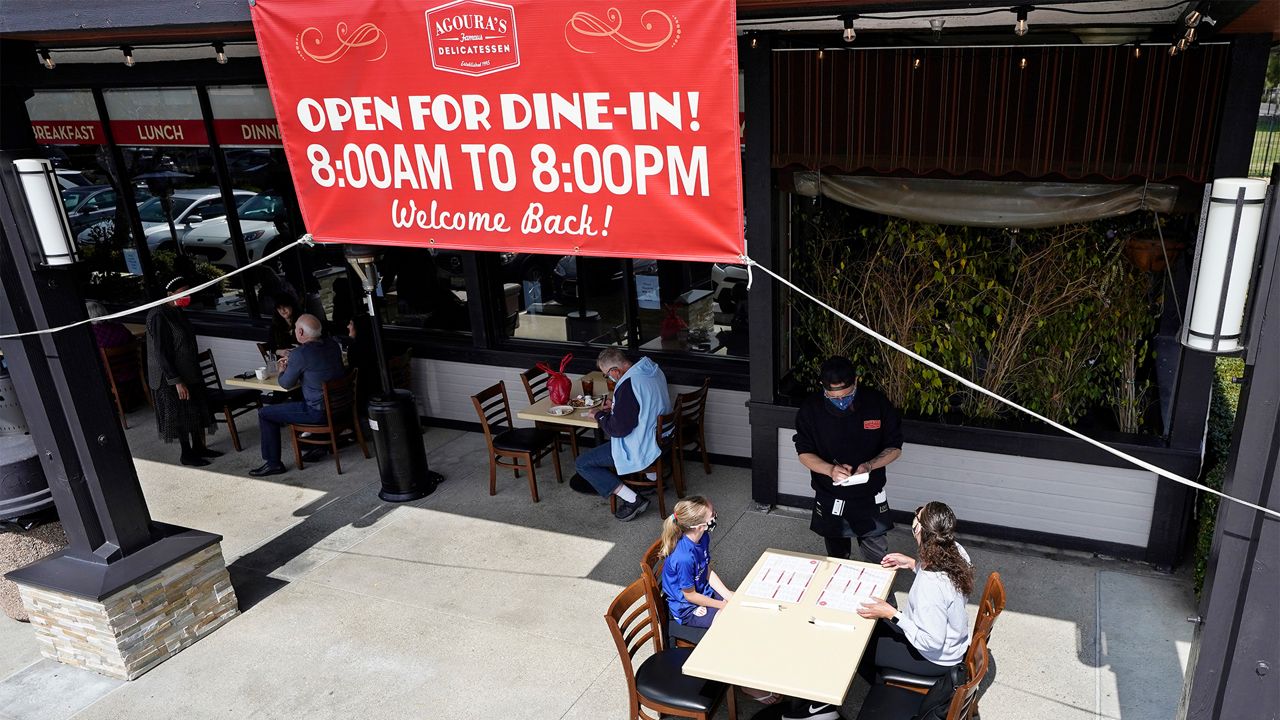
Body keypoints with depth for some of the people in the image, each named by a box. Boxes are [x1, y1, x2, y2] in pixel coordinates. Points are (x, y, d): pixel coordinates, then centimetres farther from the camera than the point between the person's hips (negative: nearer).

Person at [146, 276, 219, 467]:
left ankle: (198, 447, 28)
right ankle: (187, 454, 14)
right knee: (181, 413, 2)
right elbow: (160, 353, -23)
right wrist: (177, 382, -23)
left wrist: (195, 372, 19)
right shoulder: (158, 317, -21)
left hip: (190, 371, 9)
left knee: (196, 409, 14)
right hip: (171, 377, -9)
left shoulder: (177, 312, 6)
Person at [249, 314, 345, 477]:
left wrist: (282, 371, 15)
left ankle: (273, 463, 14)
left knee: (265, 413, 7)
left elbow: (286, 384, -6)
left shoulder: (299, 354, -20)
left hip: (319, 412, -8)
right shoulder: (332, 344, 2)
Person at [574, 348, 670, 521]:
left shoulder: (628, 385, -29)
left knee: (582, 464, -1)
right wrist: (616, 406, 11)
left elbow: (618, 428, -25)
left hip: (643, 448, -9)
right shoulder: (653, 369, -1)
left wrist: (600, 415, -7)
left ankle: (633, 500, -4)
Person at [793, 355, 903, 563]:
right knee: (837, 556, 19)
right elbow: (804, 453, -8)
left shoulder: (877, 403, -15)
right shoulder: (810, 409, -15)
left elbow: (895, 448, -6)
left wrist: (869, 465, -26)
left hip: (870, 498, 0)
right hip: (829, 498, 0)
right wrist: (830, 469, -28)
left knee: (877, 556, 10)